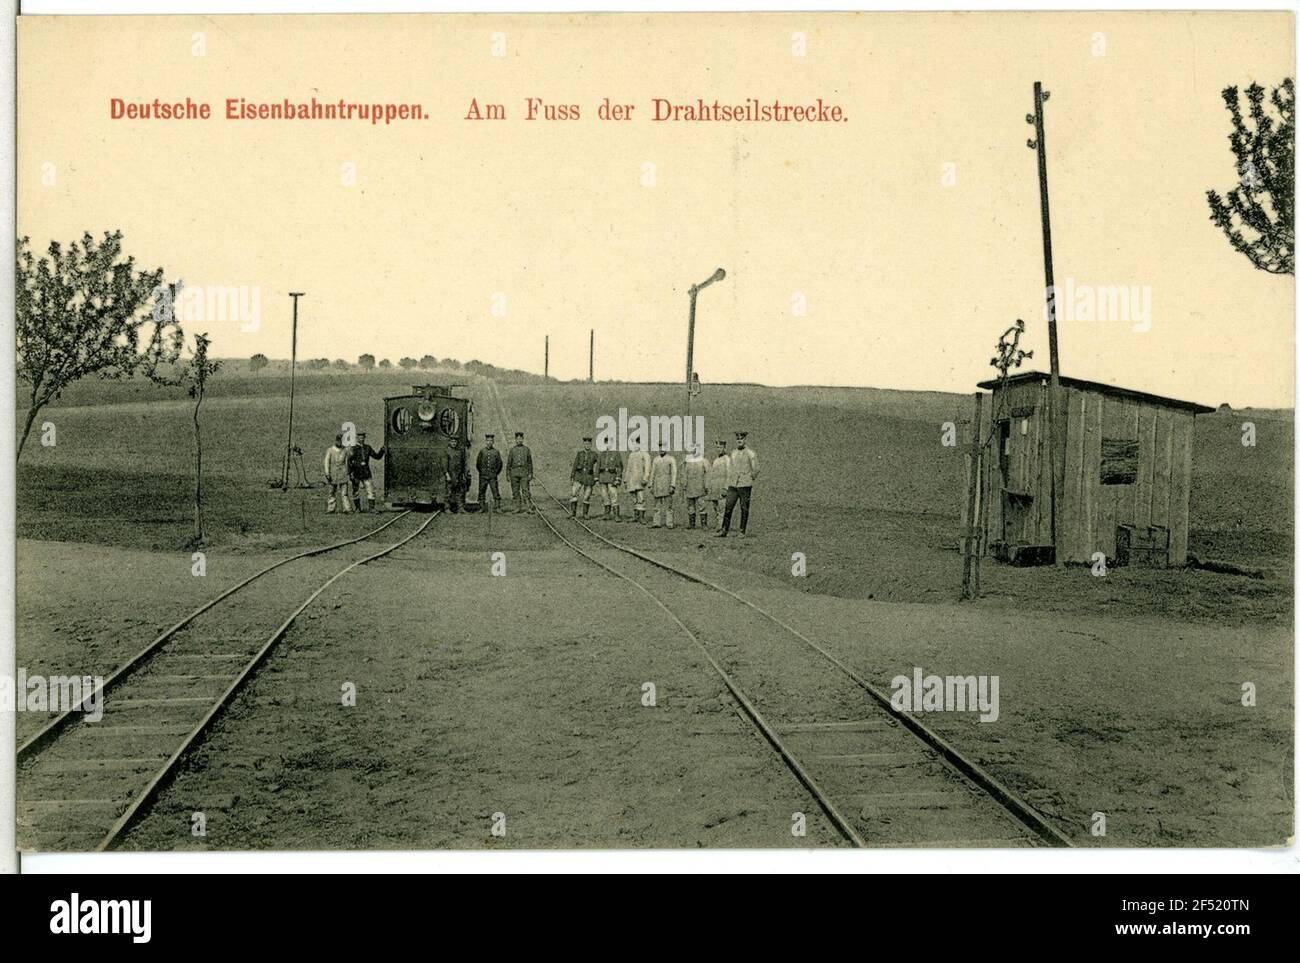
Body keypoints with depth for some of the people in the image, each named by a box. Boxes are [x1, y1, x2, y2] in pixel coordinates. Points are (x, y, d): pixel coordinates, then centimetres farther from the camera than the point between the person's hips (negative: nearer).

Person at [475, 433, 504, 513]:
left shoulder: (496, 452, 6)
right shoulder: (482, 451, 6)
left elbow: (499, 464, 10)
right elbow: (477, 464, 11)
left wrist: (496, 473, 5)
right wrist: (482, 472, 6)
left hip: (493, 476, -1)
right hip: (483, 476, 1)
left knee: (495, 491, -6)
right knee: (481, 492, 1)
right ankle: (482, 507, 6)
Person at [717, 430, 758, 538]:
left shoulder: (751, 453, -3)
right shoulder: (733, 453, 12)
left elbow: (755, 470, -1)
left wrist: (752, 485, 1)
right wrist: (728, 484, 14)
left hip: (745, 485, -4)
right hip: (733, 485, 4)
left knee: (744, 509, 0)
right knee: (728, 507, -1)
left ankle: (742, 532, 6)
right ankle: (724, 530, 1)